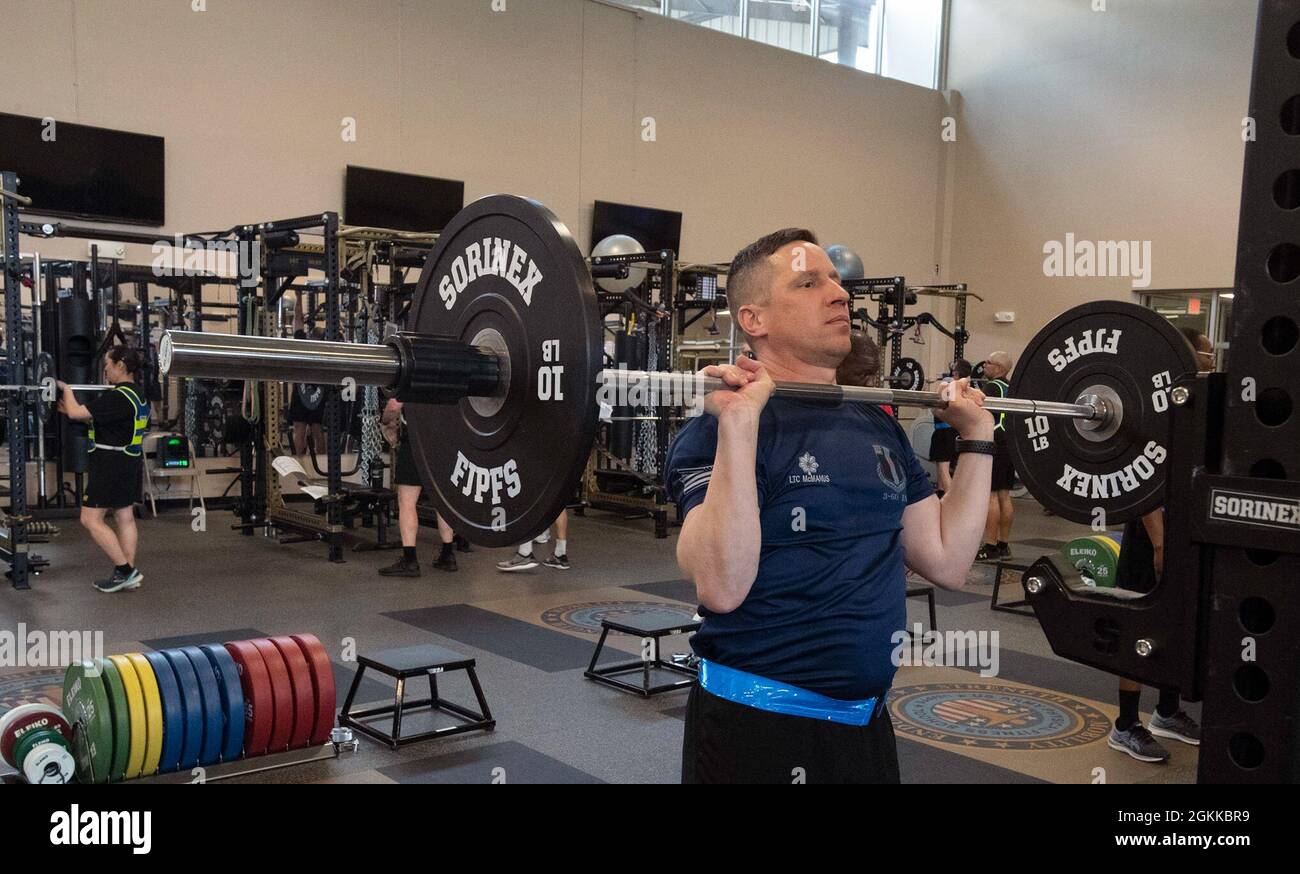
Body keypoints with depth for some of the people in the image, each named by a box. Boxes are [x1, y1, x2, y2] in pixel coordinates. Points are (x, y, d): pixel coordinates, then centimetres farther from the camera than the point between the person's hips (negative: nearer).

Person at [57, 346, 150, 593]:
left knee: (91, 520, -4)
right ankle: (128, 574, 13)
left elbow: (76, 413, -20)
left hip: (111, 465, -10)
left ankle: (125, 570, -6)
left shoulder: (117, 397, -20)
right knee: (124, 518, 11)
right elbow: (99, 419, 22)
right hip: (131, 462, 10)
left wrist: (66, 389, -2)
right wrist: (71, 409, 18)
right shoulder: (138, 396, 12)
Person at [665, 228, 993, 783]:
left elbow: (947, 561, 9)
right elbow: (722, 587, -28)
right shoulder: (723, 428, -15)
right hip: (758, 725, -7)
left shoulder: (878, 427, 7)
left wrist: (977, 440, 7)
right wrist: (739, 423, -34)